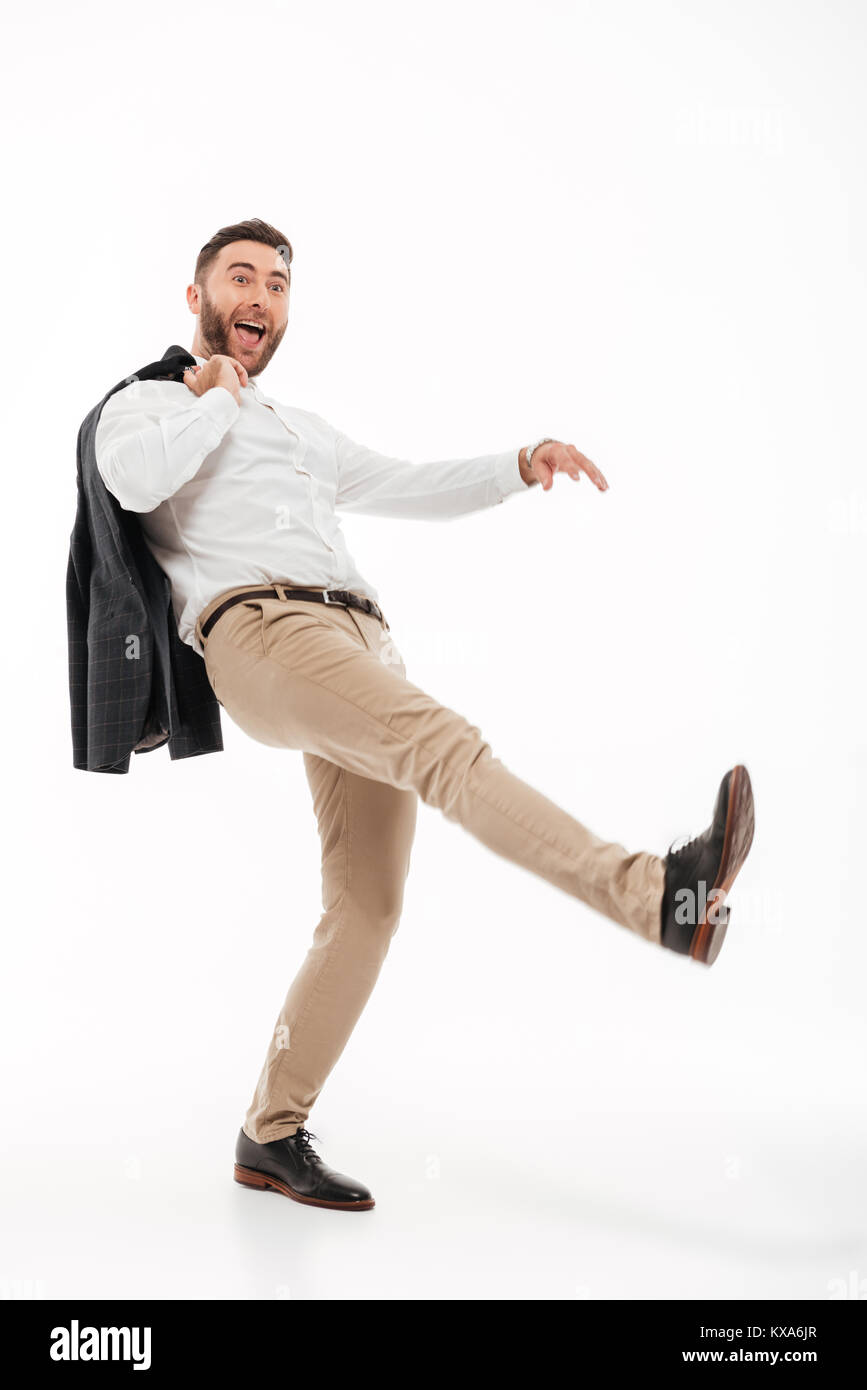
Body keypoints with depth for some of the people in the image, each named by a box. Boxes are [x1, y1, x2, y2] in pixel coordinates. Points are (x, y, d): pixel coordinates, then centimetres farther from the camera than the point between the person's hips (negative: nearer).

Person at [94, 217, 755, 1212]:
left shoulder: (302, 433, 38)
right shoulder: (148, 404, 17)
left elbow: (414, 489, 35)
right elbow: (136, 478, -8)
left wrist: (522, 464, 20)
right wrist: (214, 394, 8)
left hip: (365, 646, 7)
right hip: (263, 629, -7)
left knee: (366, 906, -1)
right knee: (445, 745, -32)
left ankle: (271, 1138, 8)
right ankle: (660, 894, -48)